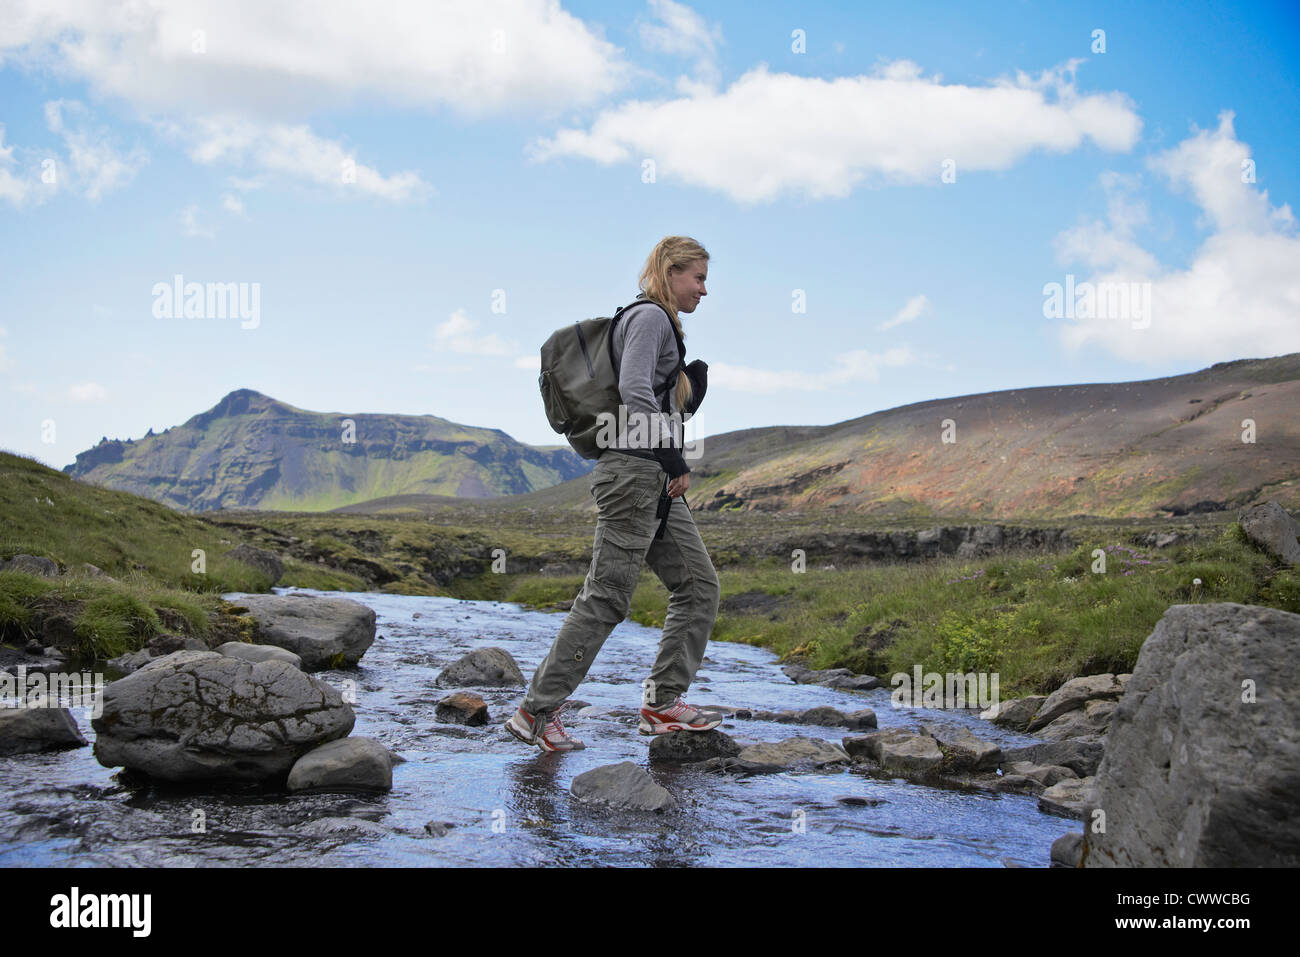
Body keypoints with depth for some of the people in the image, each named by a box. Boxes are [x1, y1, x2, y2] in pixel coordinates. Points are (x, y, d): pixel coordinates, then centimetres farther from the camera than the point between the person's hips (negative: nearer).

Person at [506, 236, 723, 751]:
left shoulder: (665, 324, 23)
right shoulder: (648, 316, -7)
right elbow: (635, 389, -23)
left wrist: (699, 368, 14)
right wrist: (674, 459, -20)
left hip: (655, 480, 10)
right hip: (632, 470, -10)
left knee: (699, 584, 8)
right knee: (606, 596, -8)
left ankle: (663, 702, 12)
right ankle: (537, 711, -1)